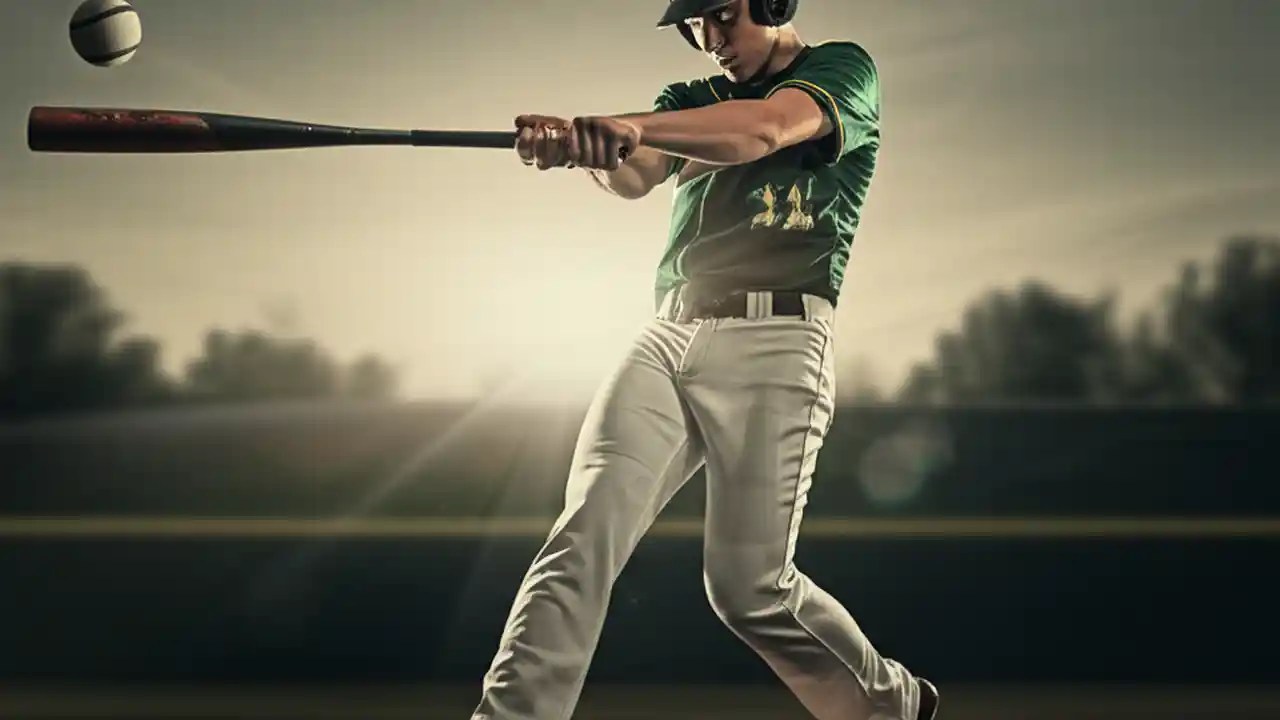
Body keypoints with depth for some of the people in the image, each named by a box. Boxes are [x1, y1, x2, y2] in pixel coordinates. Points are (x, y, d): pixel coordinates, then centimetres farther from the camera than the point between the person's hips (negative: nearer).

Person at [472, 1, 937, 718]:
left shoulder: (843, 69, 7)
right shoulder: (690, 99, 22)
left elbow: (763, 129, -16)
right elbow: (635, 178, -1)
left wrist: (629, 124, -32)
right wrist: (581, 145, -27)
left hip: (773, 343, -5)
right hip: (667, 338, 5)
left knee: (749, 585, -6)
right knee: (581, 539, -14)